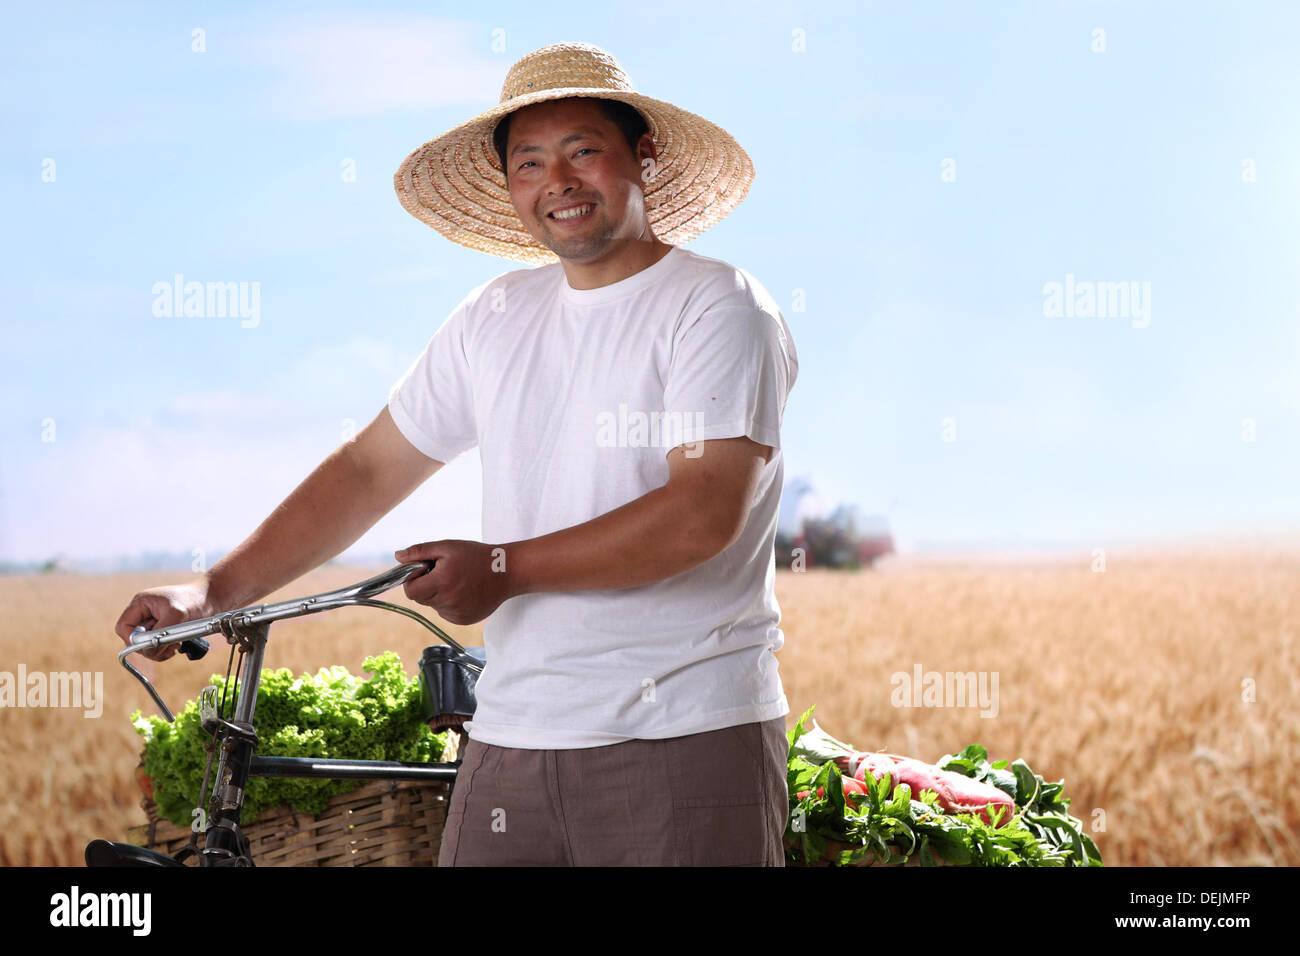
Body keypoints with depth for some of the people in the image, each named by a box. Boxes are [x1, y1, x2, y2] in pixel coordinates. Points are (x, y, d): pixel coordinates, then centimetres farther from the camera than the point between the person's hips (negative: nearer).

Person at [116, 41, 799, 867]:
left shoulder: (720, 309, -6)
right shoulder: (496, 318, 13)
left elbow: (705, 513, -17)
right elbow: (370, 468, 17)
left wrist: (506, 568, -18)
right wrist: (214, 593, 11)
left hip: (685, 737, -5)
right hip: (514, 737, 5)